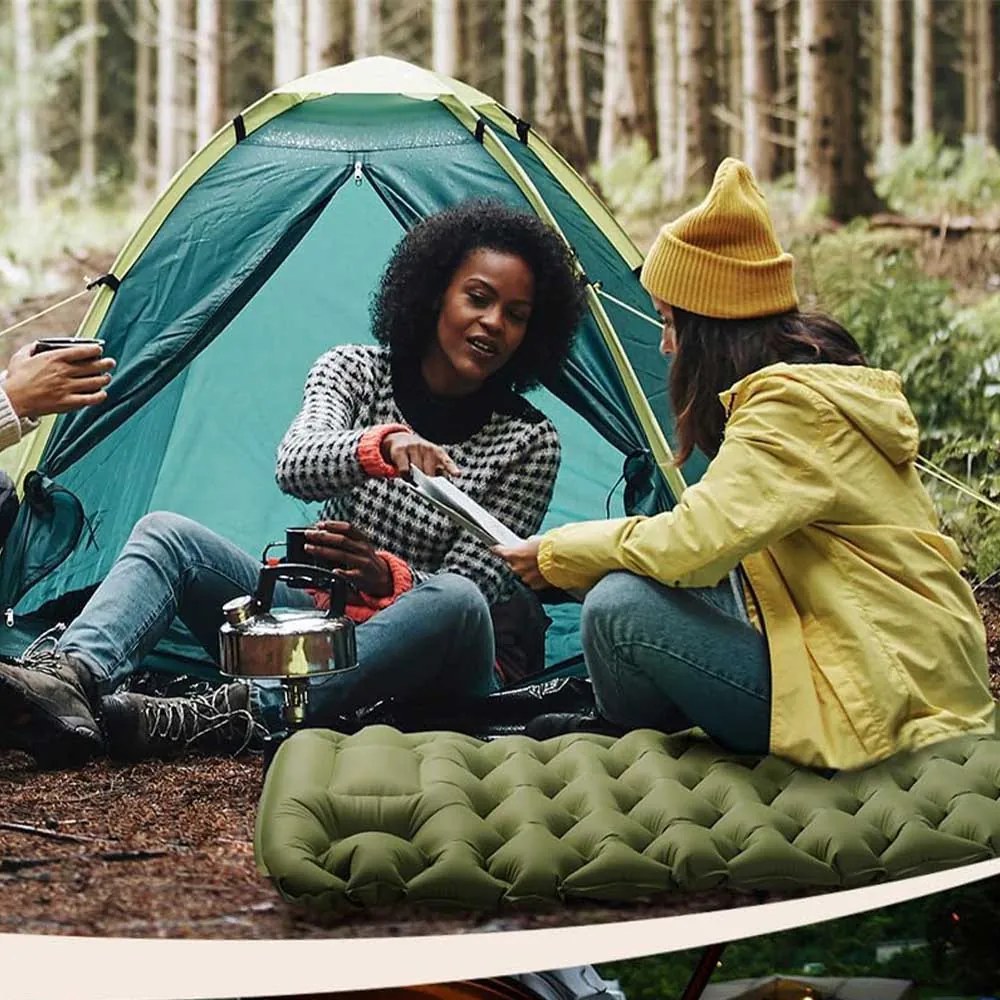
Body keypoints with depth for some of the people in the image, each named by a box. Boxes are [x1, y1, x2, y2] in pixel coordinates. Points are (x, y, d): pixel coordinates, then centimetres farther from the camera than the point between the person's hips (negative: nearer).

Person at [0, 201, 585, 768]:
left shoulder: (529, 443, -4)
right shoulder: (353, 372, 1)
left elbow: (475, 585, -8)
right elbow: (295, 468, -20)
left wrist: (385, 576, -29)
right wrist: (383, 443, -41)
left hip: (422, 666, -2)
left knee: (455, 602, -38)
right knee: (167, 534, -17)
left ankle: (217, 717, -45)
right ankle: (71, 678, -47)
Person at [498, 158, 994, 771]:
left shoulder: (791, 406, -17)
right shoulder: (826, 377, 14)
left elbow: (694, 544, -25)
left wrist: (560, 554, -10)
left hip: (882, 700, -10)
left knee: (620, 607, -14)